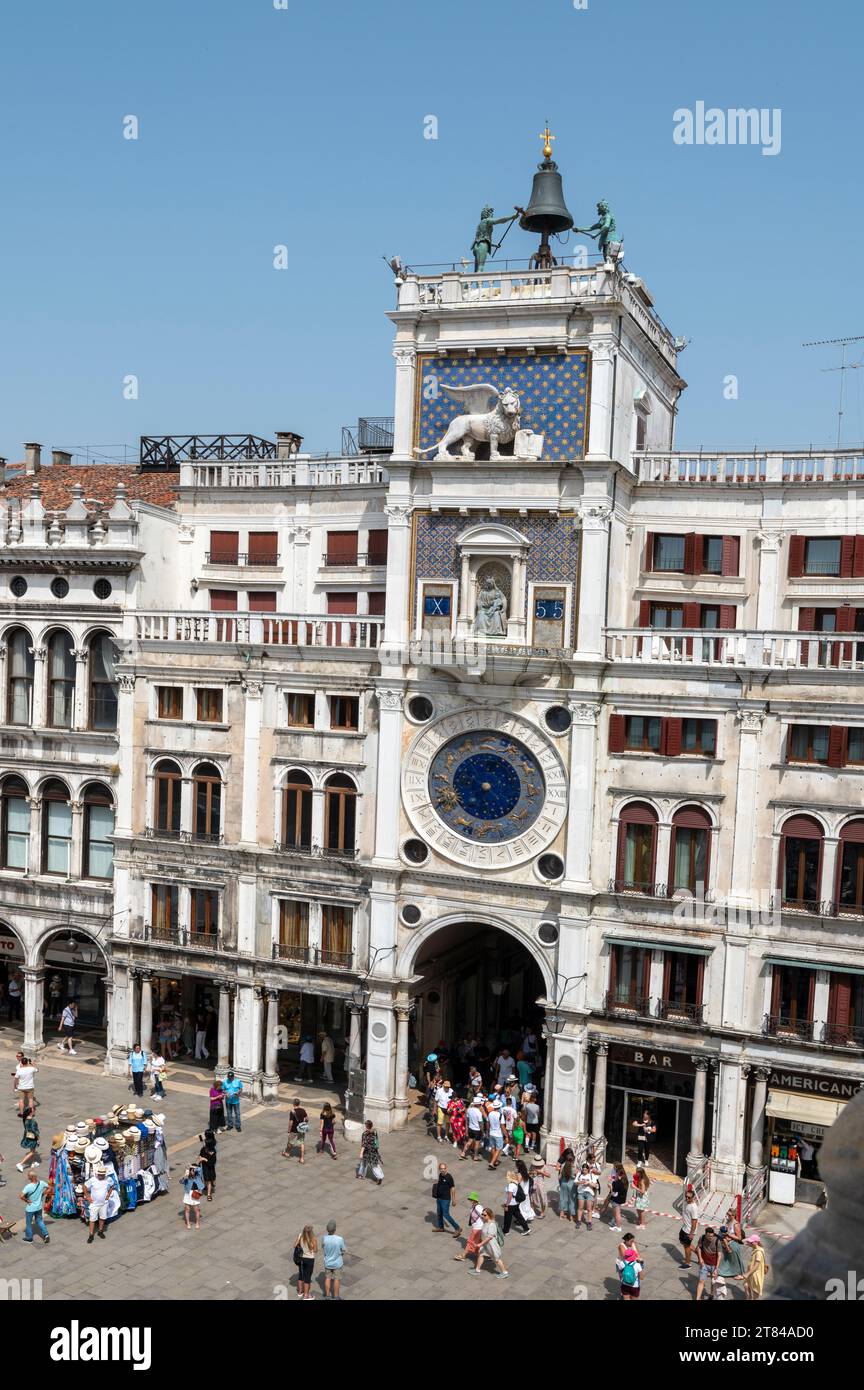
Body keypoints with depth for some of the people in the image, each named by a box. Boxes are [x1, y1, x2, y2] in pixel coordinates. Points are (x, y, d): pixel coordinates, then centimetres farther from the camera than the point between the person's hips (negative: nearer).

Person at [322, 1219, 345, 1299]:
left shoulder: (324, 1238, -22)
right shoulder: (340, 1239, -28)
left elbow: (323, 1247, -1)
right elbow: (343, 1251, -12)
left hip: (327, 1263, 2)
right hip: (337, 1263, -2)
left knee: (328, 1278, 21)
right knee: (337, 1279, 16)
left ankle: (327, 1296, 33)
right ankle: (336, 1296, 28)